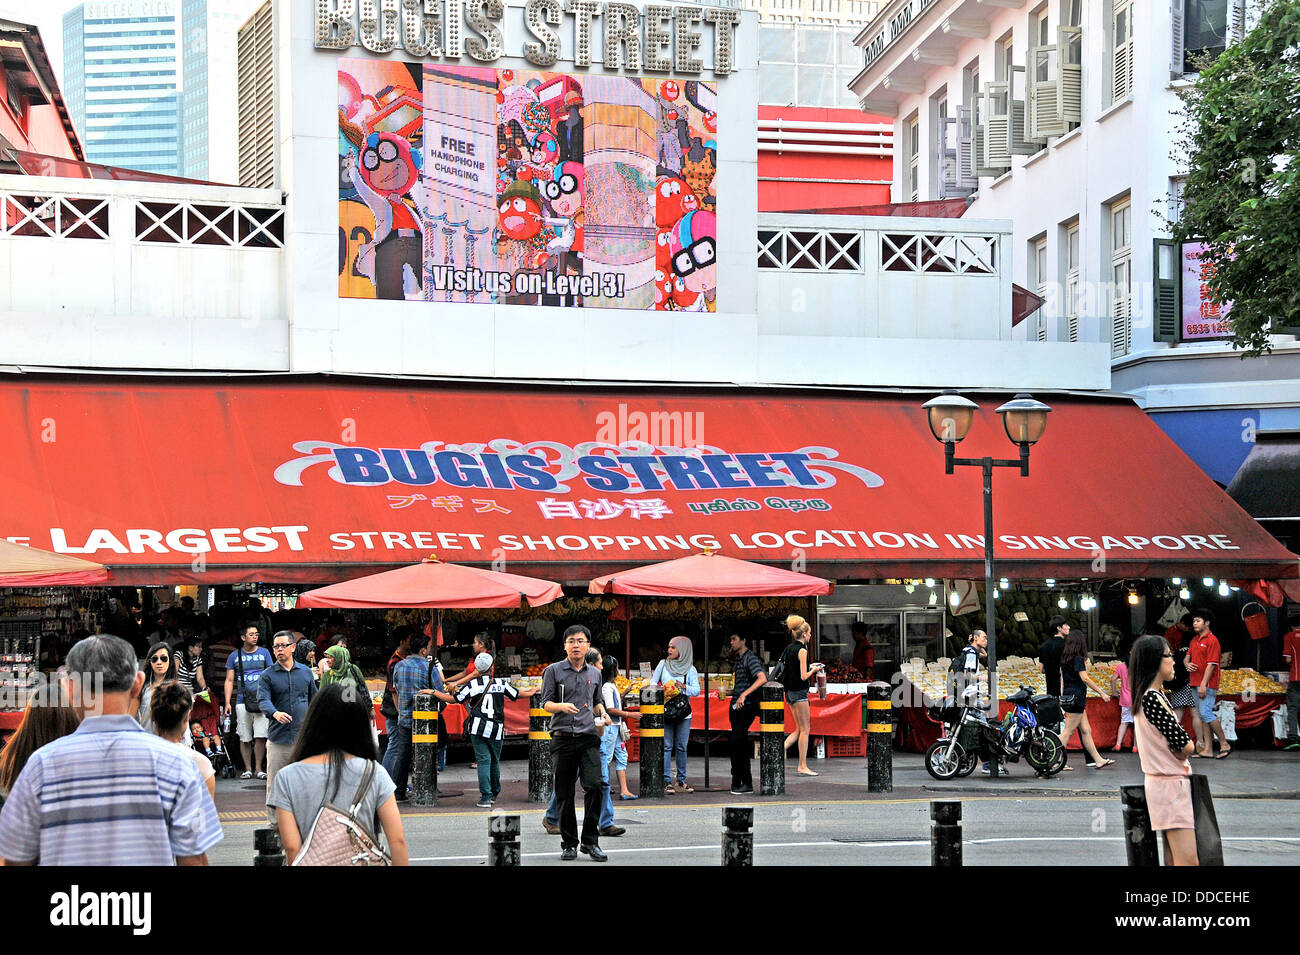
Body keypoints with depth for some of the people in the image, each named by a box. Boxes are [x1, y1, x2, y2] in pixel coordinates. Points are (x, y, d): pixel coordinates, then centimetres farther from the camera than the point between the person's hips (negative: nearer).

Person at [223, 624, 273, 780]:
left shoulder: (264, 653, 8)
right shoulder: (234, 656, 8)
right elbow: (229, 680, 8)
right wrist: (227, 703, -1)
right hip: (242, 701, 1)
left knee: (260, 736, -8)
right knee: (245, 738, 1)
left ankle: (259, 768, 2)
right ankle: (248, 769, 10)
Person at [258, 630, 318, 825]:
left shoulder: (305, 672, 12)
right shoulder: (267, 675, 3)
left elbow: (314, 701, 19)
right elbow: (263, 700, -12)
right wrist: (275, 713, -33)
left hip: (303, 737, 2)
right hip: (277, 738, -2)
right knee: (275, 782, -2)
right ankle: (274, 820, 4)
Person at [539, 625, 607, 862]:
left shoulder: (594, 674, 15)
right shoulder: (553, 671, 4)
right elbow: (546, 703, -1)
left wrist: (602, 711, 4)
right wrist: (563, 706, -21)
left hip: (588, 738, 2)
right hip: (562, 738, -2)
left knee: (594, 786, -13)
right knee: (564, 794, 1)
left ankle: (590, 842, -5)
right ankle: (569, 844, 12)